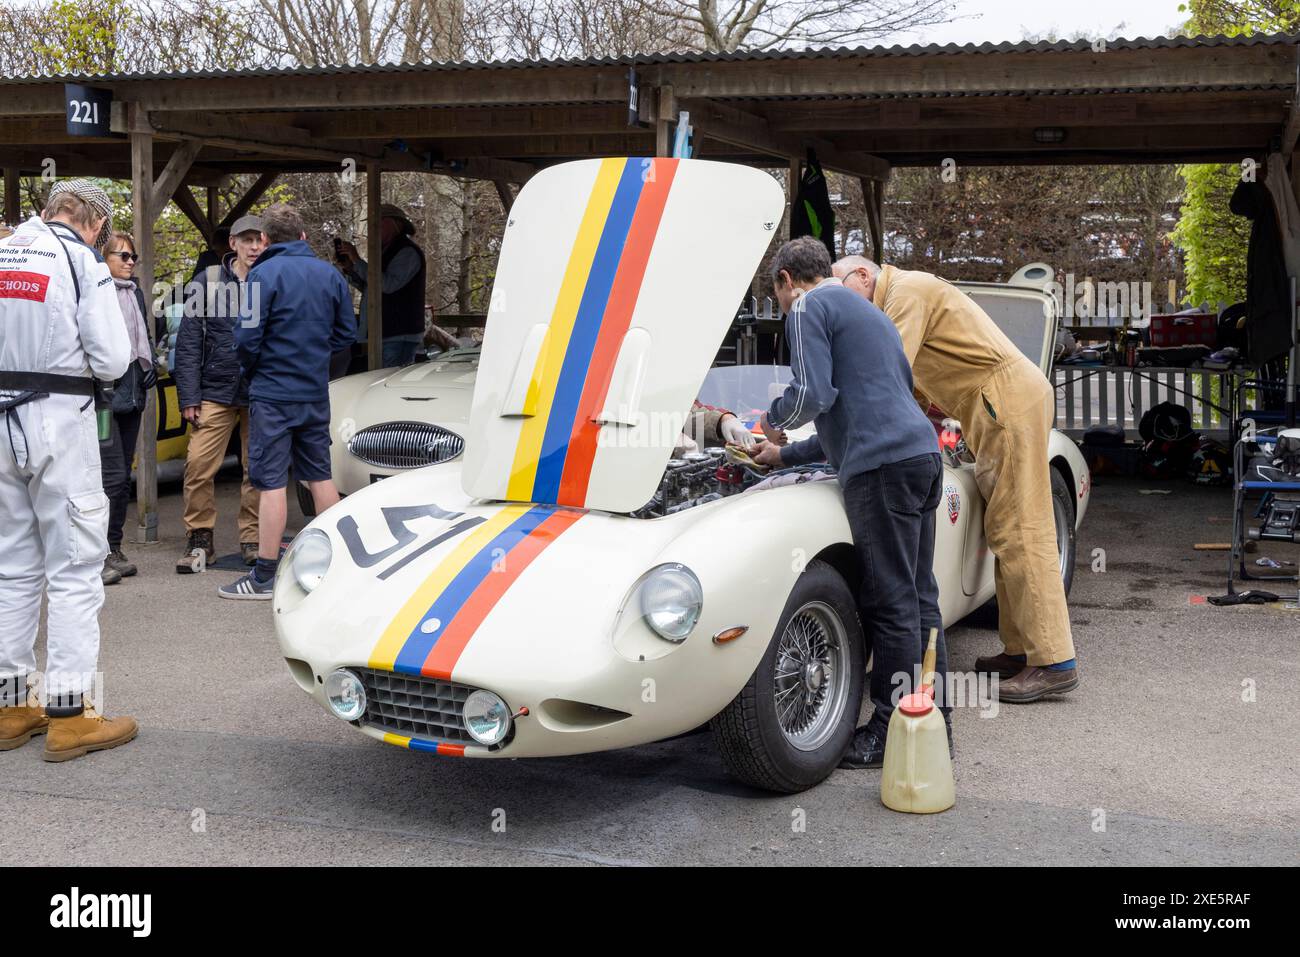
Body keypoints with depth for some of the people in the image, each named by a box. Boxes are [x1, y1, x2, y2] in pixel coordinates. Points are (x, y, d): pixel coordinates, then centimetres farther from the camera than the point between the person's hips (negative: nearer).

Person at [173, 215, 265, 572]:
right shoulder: (208, 281, 5)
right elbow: (189, 341, 3)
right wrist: (189, 397, -2)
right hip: (216, 391, 0)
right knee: (199, 463, -7)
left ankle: (252, 538, 16)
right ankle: (200, 537, 6)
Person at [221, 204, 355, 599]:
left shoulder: (264, 274, -11)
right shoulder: (330, 274, 6)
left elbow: (247, 337, -14)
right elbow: (346, 332, 12)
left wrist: (251, 370, 5)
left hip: (273, 393, -6)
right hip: (316, 392, 6)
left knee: (271, 482, -4)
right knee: (320, 476, 16)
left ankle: (265, 577, -1)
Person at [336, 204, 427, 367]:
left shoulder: (407, 252, -10)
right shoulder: (387, 251, 21)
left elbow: (389, 284, -24)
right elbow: (369, 288, 25)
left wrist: (357, 260, -17)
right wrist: (350, 268, 8)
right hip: (384, 335, 10)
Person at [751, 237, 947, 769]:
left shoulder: (809, 308, 0)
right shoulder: (866, 311, 29)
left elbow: (813, 395, -14)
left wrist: (772, 419, 7)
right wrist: (787, 455, 37)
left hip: (883, 466, -9)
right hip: (922, 452, 9)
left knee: (891, 605, -4)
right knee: (919, 600, 12)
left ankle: (891, 734, 2)